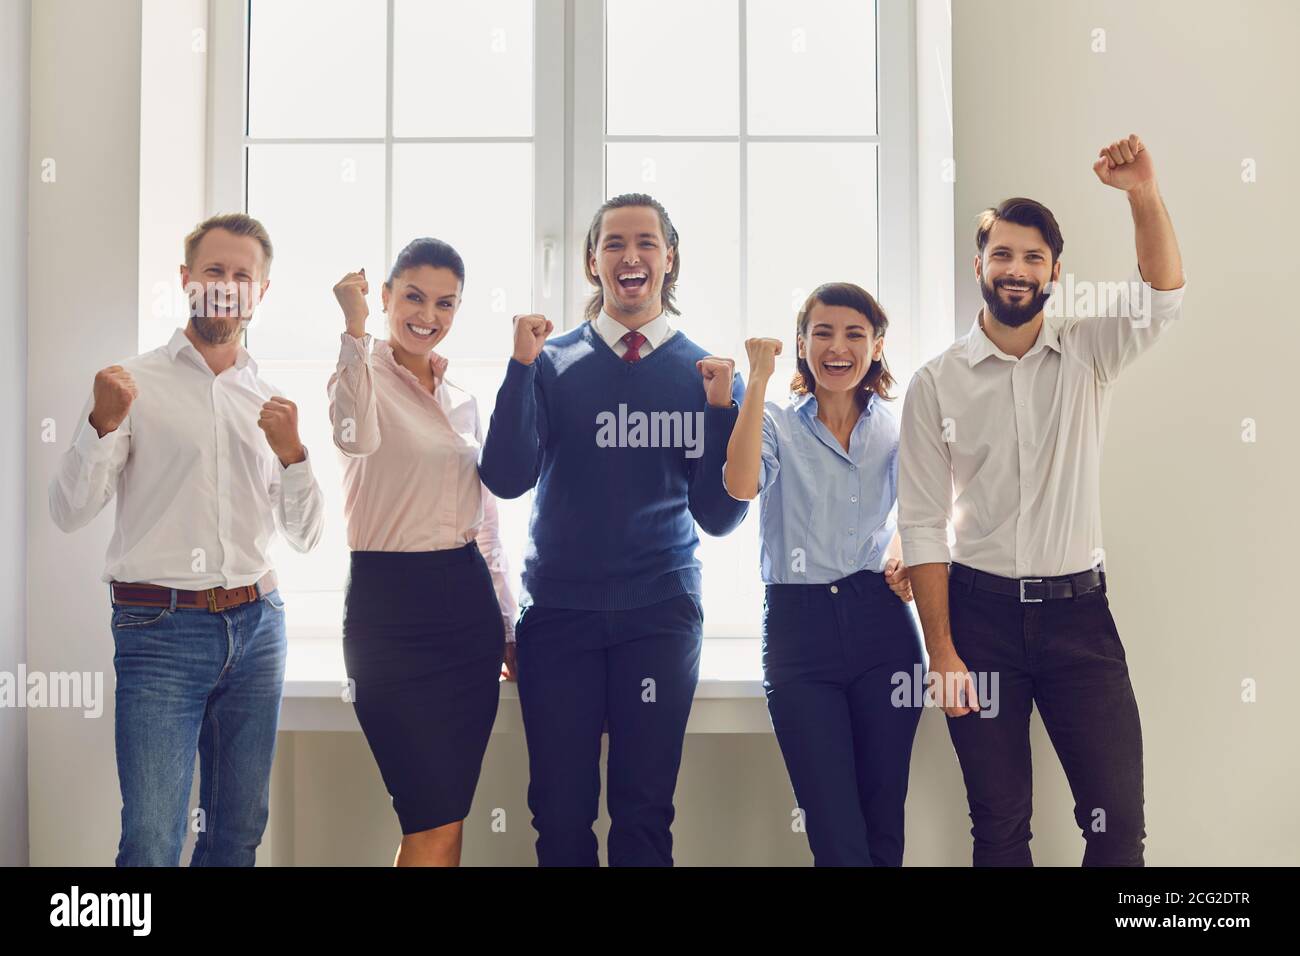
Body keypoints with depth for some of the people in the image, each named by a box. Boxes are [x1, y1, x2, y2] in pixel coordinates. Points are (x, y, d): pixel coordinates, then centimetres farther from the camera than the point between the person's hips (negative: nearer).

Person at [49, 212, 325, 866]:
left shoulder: (271, 403, 14)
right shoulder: (135, 383, 2)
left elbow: (304, 536, 12)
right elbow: (70, 512, -5)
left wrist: (293, 453, -4)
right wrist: (103, 425, -20)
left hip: (256, 625, 4)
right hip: (161, 632, -4)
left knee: (240, 834, 10)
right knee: (151, 844, -9)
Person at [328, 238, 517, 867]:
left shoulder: (462, 401, 15)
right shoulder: (364, 375, -3)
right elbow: (355, 436, -29)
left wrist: (507, 626, 17)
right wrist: (355, 329, -26)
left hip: (467, 602, 6)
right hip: (390, 605, -6)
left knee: (445, 825, 9)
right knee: (434, 828, -6)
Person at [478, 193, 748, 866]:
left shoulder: (707, 373, 4)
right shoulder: (552, 362, 3)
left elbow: (719, 517, -2)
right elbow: (506, 478, -8)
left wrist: (723, 407, -14)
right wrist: (522, 363, -16)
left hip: (660, 613, 0)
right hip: (559, 610, 0)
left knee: (645, 811, 5)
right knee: (560, 812, 6)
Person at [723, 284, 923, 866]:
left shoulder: (897, 431, 9)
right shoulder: (778, 425, 3)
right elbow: (741, 485, -18)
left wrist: (906, 559, 0)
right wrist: (758, 378, -15)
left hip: (881, 622, 2)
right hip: (799, 628, -2)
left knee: (884, 823, 8)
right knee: (836, 833, -5)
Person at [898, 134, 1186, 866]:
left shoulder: (1089, 355, 3)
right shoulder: (937, 382, -2)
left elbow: (1162, 300, -17)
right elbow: (923, 525, -4)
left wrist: (1145, 196, -33)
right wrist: (941, 652, -9)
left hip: (1078, 611, 1)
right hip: (981, 612, -1)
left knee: (1119, 819, 2)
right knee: (999, 825, 8)